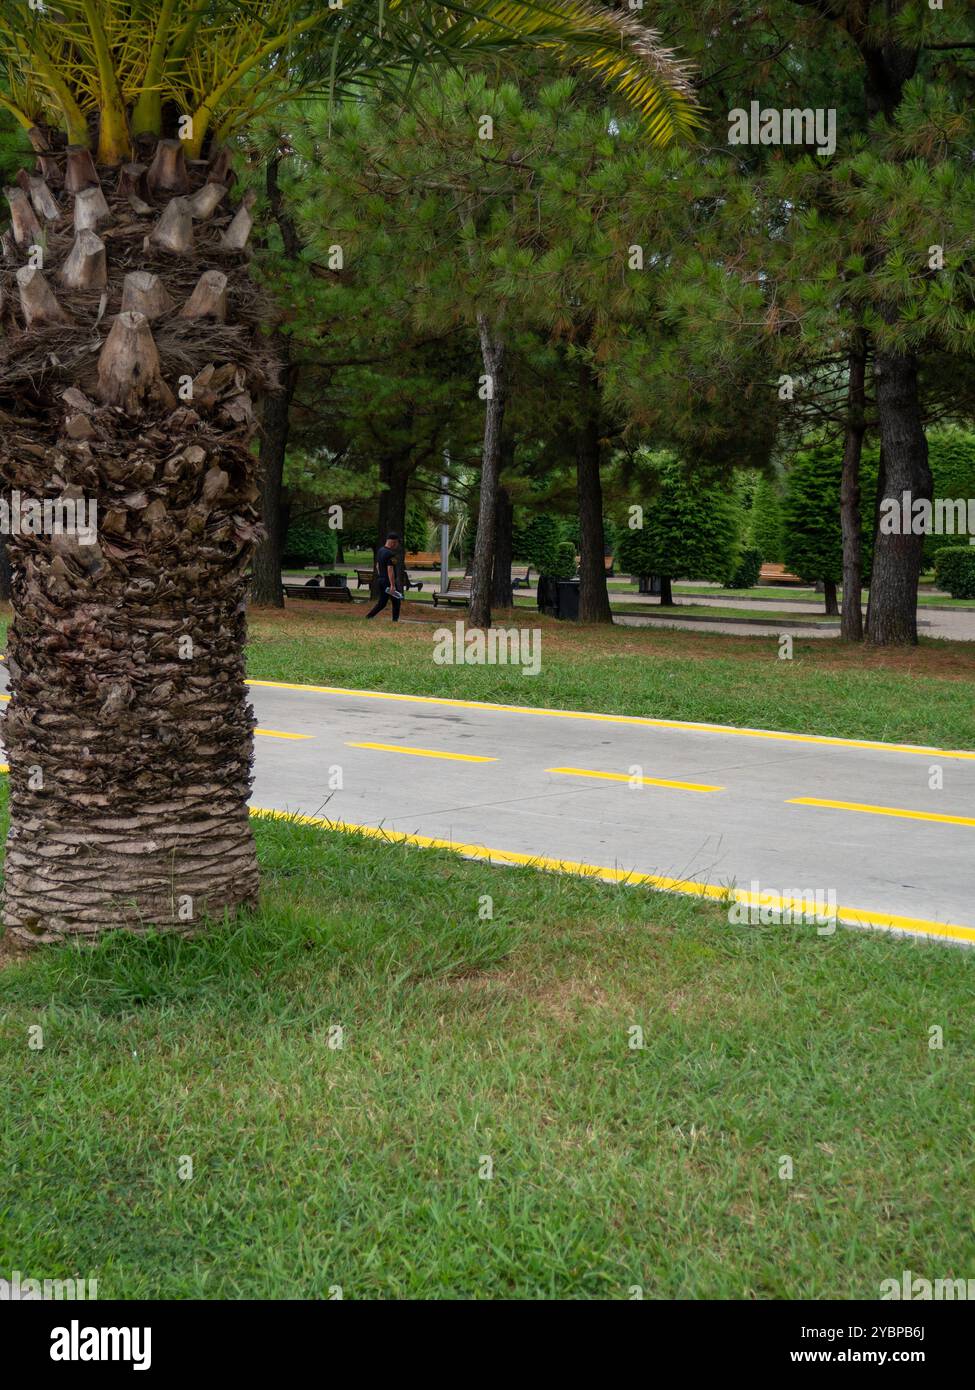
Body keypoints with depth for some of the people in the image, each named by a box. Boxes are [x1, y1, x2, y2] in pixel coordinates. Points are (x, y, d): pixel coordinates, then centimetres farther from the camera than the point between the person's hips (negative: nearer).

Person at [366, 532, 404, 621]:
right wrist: (392, 585, -24)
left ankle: (368, 617, 4)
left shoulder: (380, 551, 12)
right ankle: (395, 621, 3)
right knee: (396, 602, 2)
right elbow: (390, 570, -23)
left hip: (380, 580, 9)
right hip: (388, 581, -9)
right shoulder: (390, 554, -18)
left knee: (382, 603, 13)